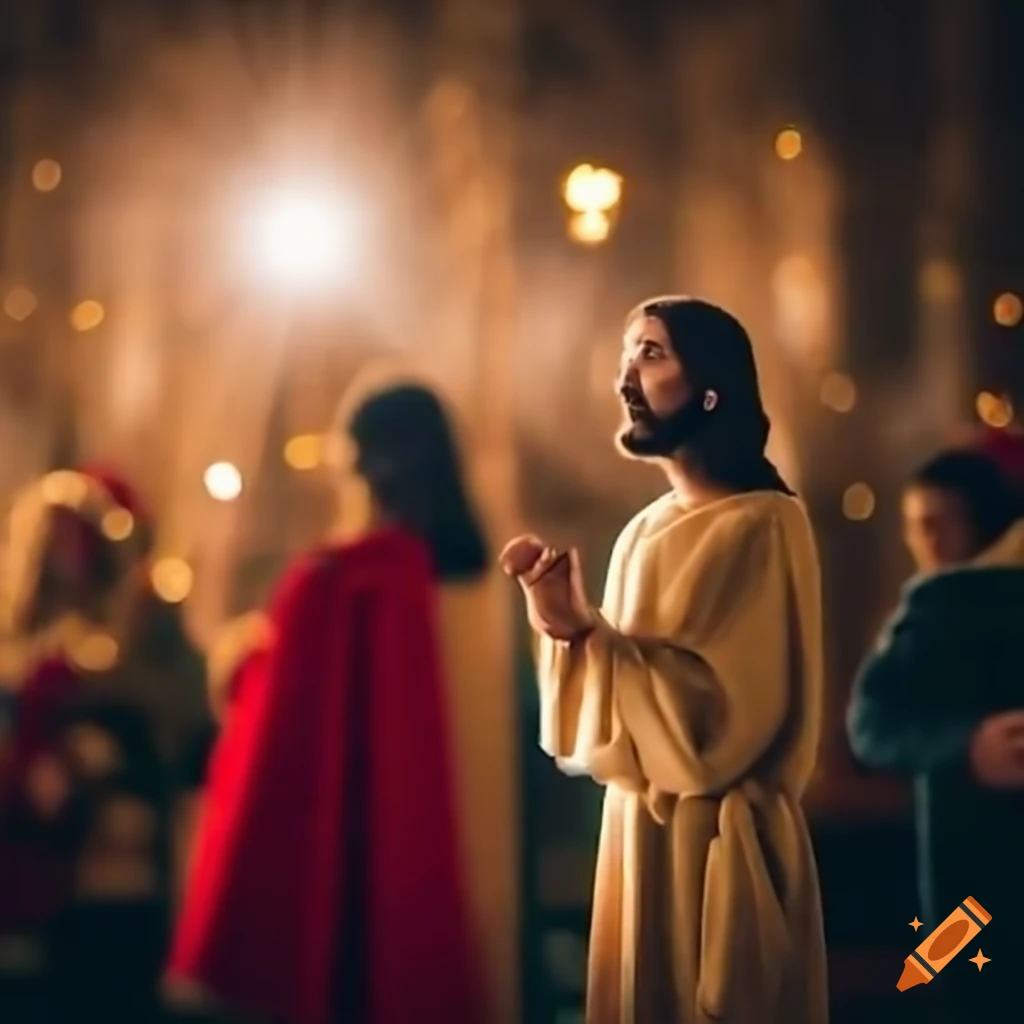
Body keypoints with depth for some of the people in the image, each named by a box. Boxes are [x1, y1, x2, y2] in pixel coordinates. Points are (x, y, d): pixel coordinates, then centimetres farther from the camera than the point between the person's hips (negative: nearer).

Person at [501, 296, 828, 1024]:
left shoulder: (763, 526, -12)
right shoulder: (646, 530, 12)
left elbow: (716, 711, -20)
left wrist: (583, 630, -20)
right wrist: (561, 621, -2)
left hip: (718, 842, -8)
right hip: (640, 831, 8)